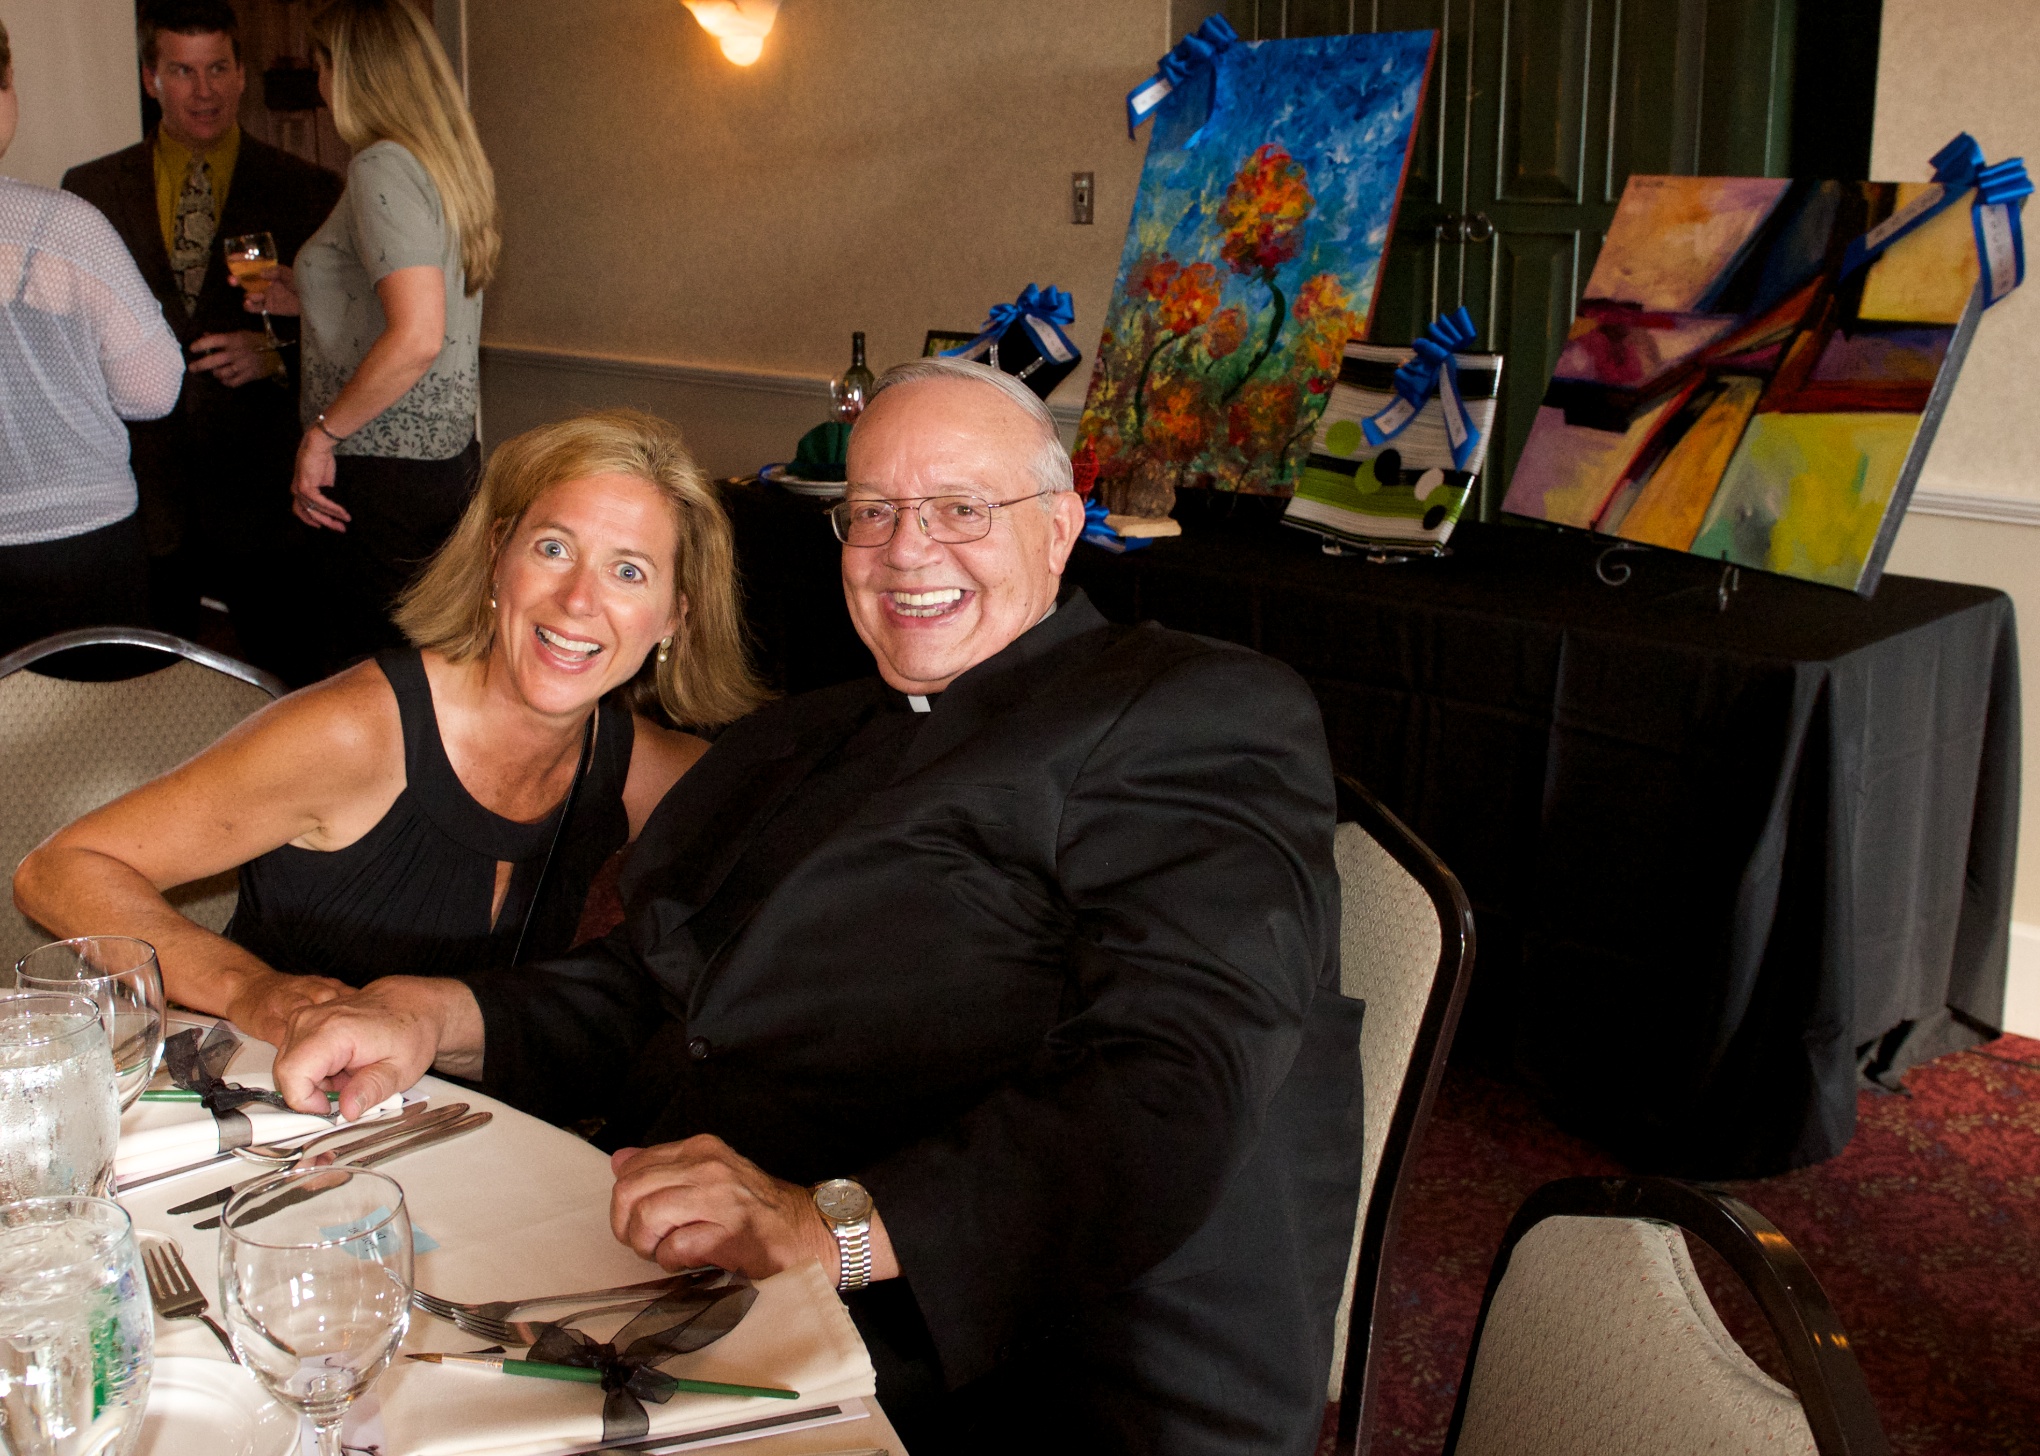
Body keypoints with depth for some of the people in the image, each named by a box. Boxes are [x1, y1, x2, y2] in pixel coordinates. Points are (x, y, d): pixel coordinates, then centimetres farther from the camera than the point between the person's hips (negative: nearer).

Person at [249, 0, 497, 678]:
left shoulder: (383, 168, -16)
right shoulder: (450, 163, 13)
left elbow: (417, 337, -27)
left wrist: (321, 433, -17)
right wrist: (303, 300, 23)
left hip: (384, 470, -9)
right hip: (448, 455, 9)